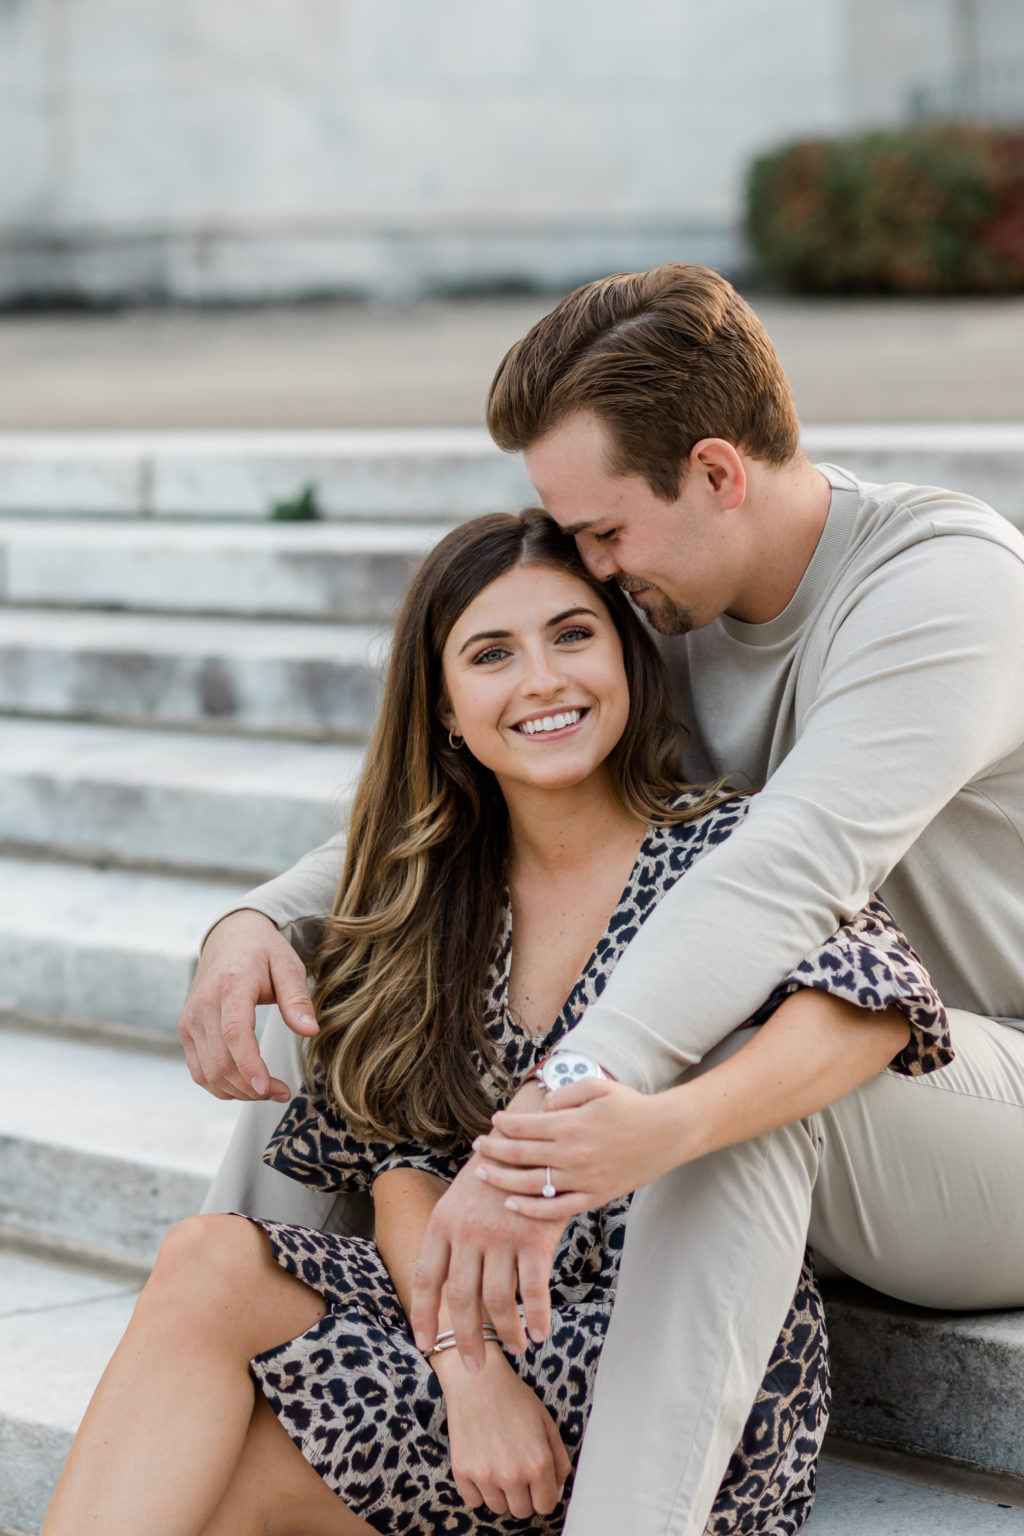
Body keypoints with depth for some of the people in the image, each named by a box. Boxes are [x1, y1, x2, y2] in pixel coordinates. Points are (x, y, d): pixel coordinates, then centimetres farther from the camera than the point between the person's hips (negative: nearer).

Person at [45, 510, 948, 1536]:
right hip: (504, 1322, 5)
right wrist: (469, 1365, -16)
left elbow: (877, 999, -25)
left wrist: (654, 1130, -41)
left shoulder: (724, 850, -5)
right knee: (208, 1260, -20)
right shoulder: (433, 895, 11)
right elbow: (403, 1156, 3)